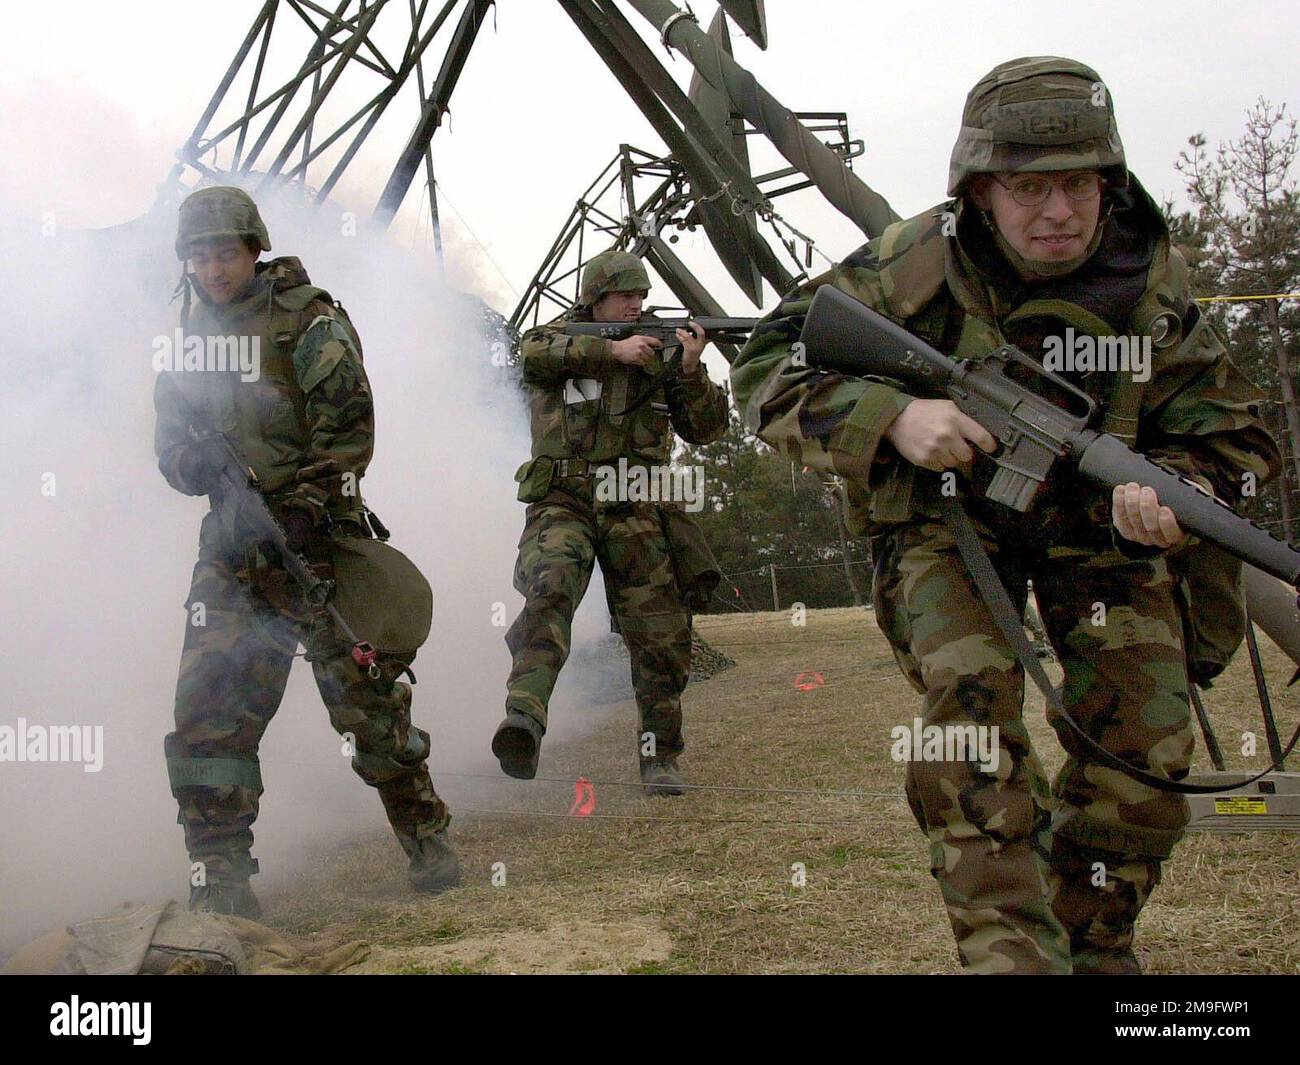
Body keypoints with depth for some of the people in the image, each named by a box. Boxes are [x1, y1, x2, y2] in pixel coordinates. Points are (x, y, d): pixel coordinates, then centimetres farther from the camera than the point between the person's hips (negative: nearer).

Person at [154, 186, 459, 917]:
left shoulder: (310, 321, -2)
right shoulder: (191, 337, 15)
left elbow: (349, 428, -9)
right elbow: (170, 441, 17)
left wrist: (306, 507, -18)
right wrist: (192, 461, -7)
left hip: (317, 538, -5)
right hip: (232, 550, 5)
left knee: (368, 698, 0)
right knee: (209, 711, -3)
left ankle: (429, 842, 18)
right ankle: (220, 883, 6)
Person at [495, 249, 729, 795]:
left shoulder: (659, 350, 14)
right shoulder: (561, 336, 9)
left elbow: (705, 428, 7)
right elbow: (533, 351, -17)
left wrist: (691, 371, -10)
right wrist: (613, 348, -22)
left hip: (636, 511, 3)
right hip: (564, 505, -3)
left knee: (662, 638, 0)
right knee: (549, 589, -32)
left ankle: (659, 758, 15)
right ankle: (523, 718, -43)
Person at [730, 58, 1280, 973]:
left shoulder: (1154, 280, -15)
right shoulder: (915, 264, -21)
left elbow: (1233, 431, -6)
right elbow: (765, 368, -18)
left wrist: (1175, 490, -30)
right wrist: (892, 416, -35)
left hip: (1096, 520, 3)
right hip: (946, 514, -2)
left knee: (1144, 741, -7)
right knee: (969, 694, -28)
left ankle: (1094, 943, 17)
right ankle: (1013, 948, -21)